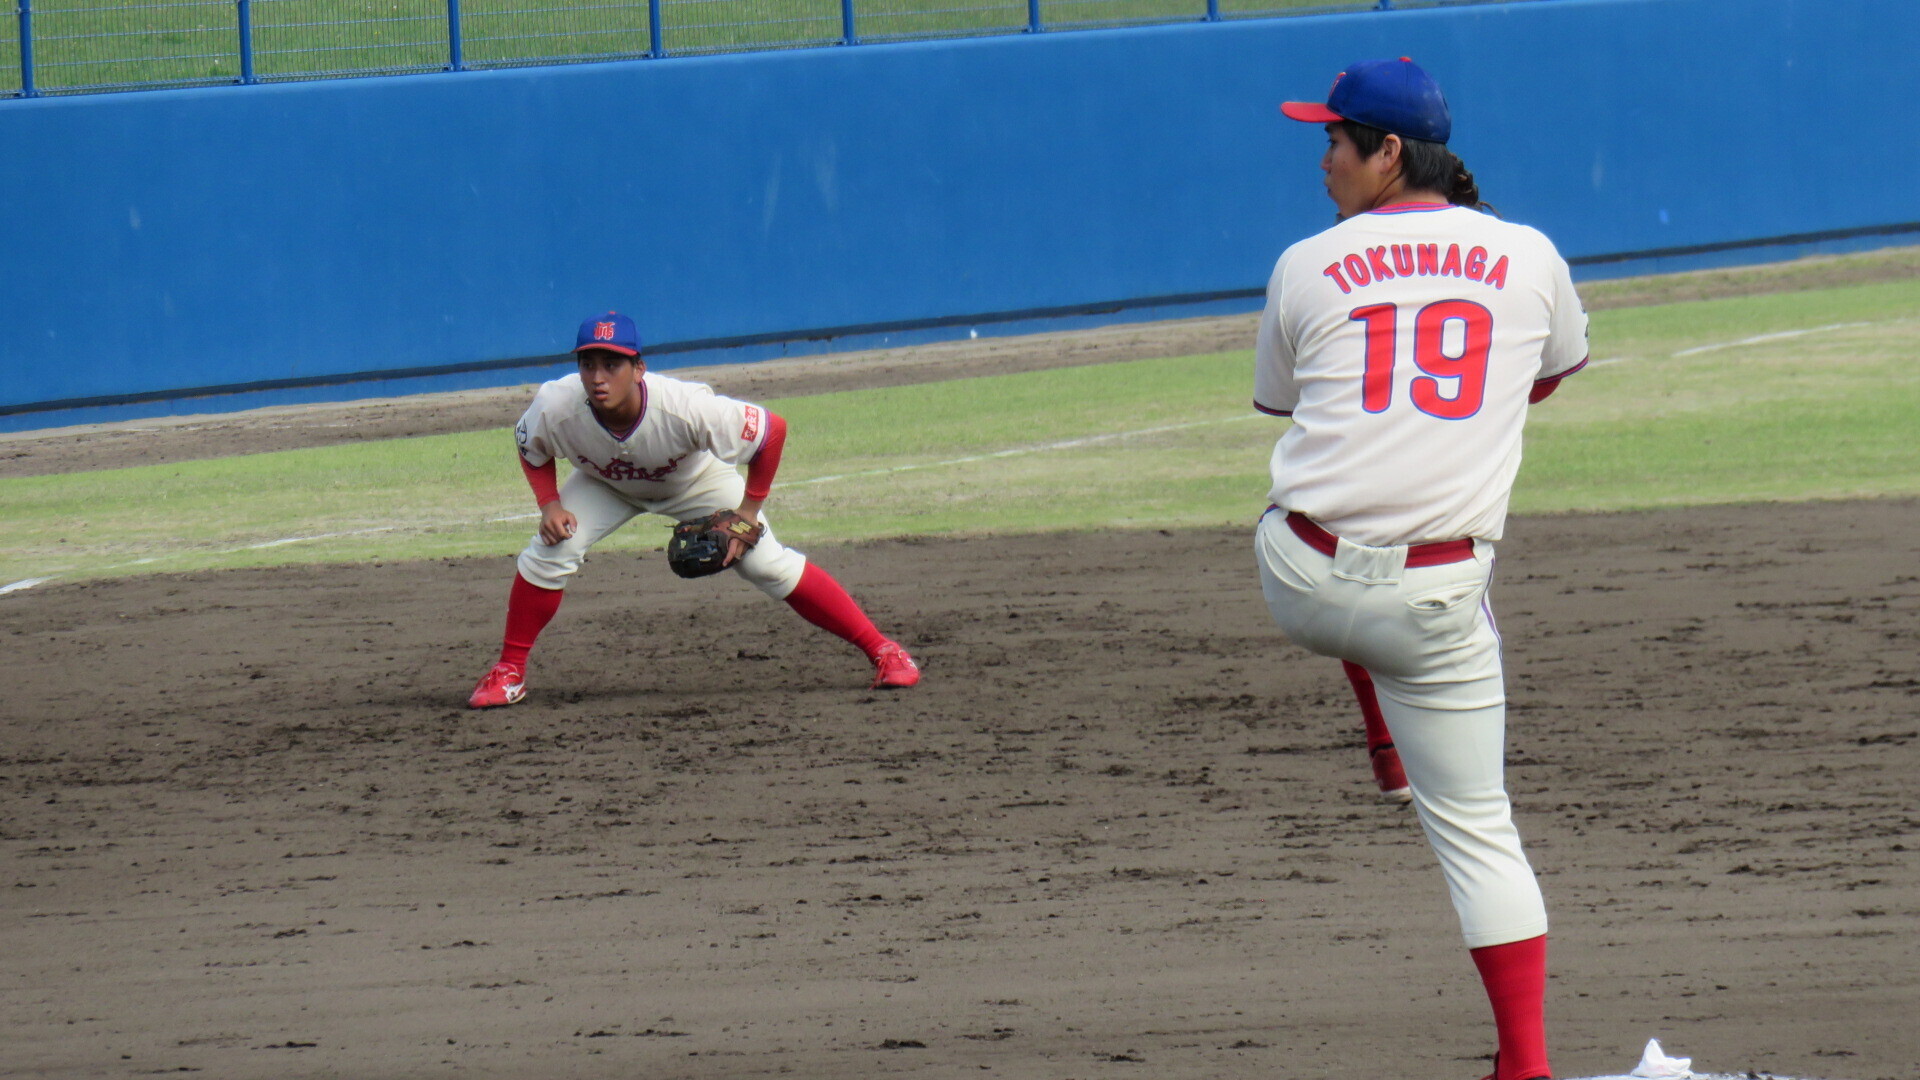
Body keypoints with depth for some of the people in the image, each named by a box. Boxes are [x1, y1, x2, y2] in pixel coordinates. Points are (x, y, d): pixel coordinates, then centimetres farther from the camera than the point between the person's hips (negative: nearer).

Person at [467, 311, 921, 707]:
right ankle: (508, 673, 1)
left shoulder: (685, 408, -44)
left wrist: (747, 512, -23)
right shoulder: (555, 407, -36)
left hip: (696, 482, -2)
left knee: (769, 566, -9)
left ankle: (883, 651, 2)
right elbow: (533, 452, -9)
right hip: (605, 485, 2)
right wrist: (549, 505, -25)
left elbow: (772, 431, -29)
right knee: (549, 552, -19)